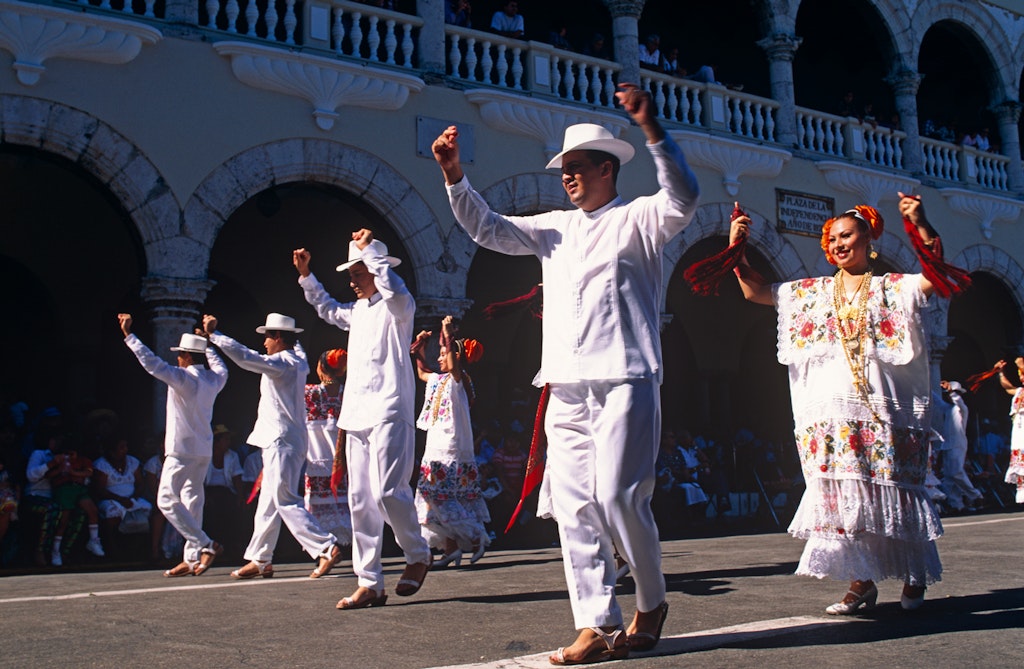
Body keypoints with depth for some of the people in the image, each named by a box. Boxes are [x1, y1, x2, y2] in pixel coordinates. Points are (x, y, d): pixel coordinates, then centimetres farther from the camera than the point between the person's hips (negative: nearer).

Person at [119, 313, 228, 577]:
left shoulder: (183, 377, -14)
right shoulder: (214, 378, 8)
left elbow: (153, 363, -20)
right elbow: (221, 368, 31)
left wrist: (128, 334, -16)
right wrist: (207, 342, 43)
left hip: (182, 450, -8)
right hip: (204, 450, 8)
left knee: (167, 500, -5)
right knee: (192, 501, 10)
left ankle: (206, 545, -14)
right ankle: (192, 559, 10)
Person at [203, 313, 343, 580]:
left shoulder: (282, 363, -13)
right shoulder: (297, 361, 13)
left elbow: (245, 357, -22)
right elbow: (297, 347, 39)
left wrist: (213, 334, -14)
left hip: (282, 442, -10)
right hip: (284, 441, 10)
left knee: (285, 501, -11)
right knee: (268, 504, 12)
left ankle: (326, 548, -14)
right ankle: (260, 560, 18)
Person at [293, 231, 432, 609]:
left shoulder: (397, 307, -3)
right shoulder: (357, 311, 21)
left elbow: (394, 289, -28)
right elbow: (328, 309, 41)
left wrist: (369, 248, -18)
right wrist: (306, 276, 30)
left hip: (389, 413, -8)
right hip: (357, 416, 9)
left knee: (387, 492, -15)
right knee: (360, 500, 5)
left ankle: (418, 554, 11)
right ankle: (370, 584, 9)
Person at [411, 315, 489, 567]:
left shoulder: (460, 380, -8)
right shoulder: (438, 380, 17)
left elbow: (454, 365, -29)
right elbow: (422, 372, 36)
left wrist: (448, 333, -28)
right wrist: (420, 347, 27)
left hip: (452, 451, -9)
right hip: (436, 450, 9)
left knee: (441, 499, -13)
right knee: (433, 498, 8)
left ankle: (477, 536, -2)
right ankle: (450, 547, 13)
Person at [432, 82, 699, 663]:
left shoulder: (638, 219, 5)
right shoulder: (555, 228, 23)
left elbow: (683, 199, -14)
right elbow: (488, 229, 21)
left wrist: (653, 129, -26)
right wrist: (455, 176, 7)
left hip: (624, 382, -6)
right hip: (566, 391, 6)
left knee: (618, 496, -13)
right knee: (574, 506, 0)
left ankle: (652, 603, 11)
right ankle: (597, 626, 4)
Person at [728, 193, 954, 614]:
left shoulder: (893, 288, 5)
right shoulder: (811, 293, 14)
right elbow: (754, 291, 14)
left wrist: (923, 228, -24)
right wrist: (736, 248, 1)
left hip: (883, 414, -2)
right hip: (830, 415, 3)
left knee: (892, 495, 1)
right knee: (839, 496, -3)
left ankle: (915, 577, 20)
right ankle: (861, 582, 6)